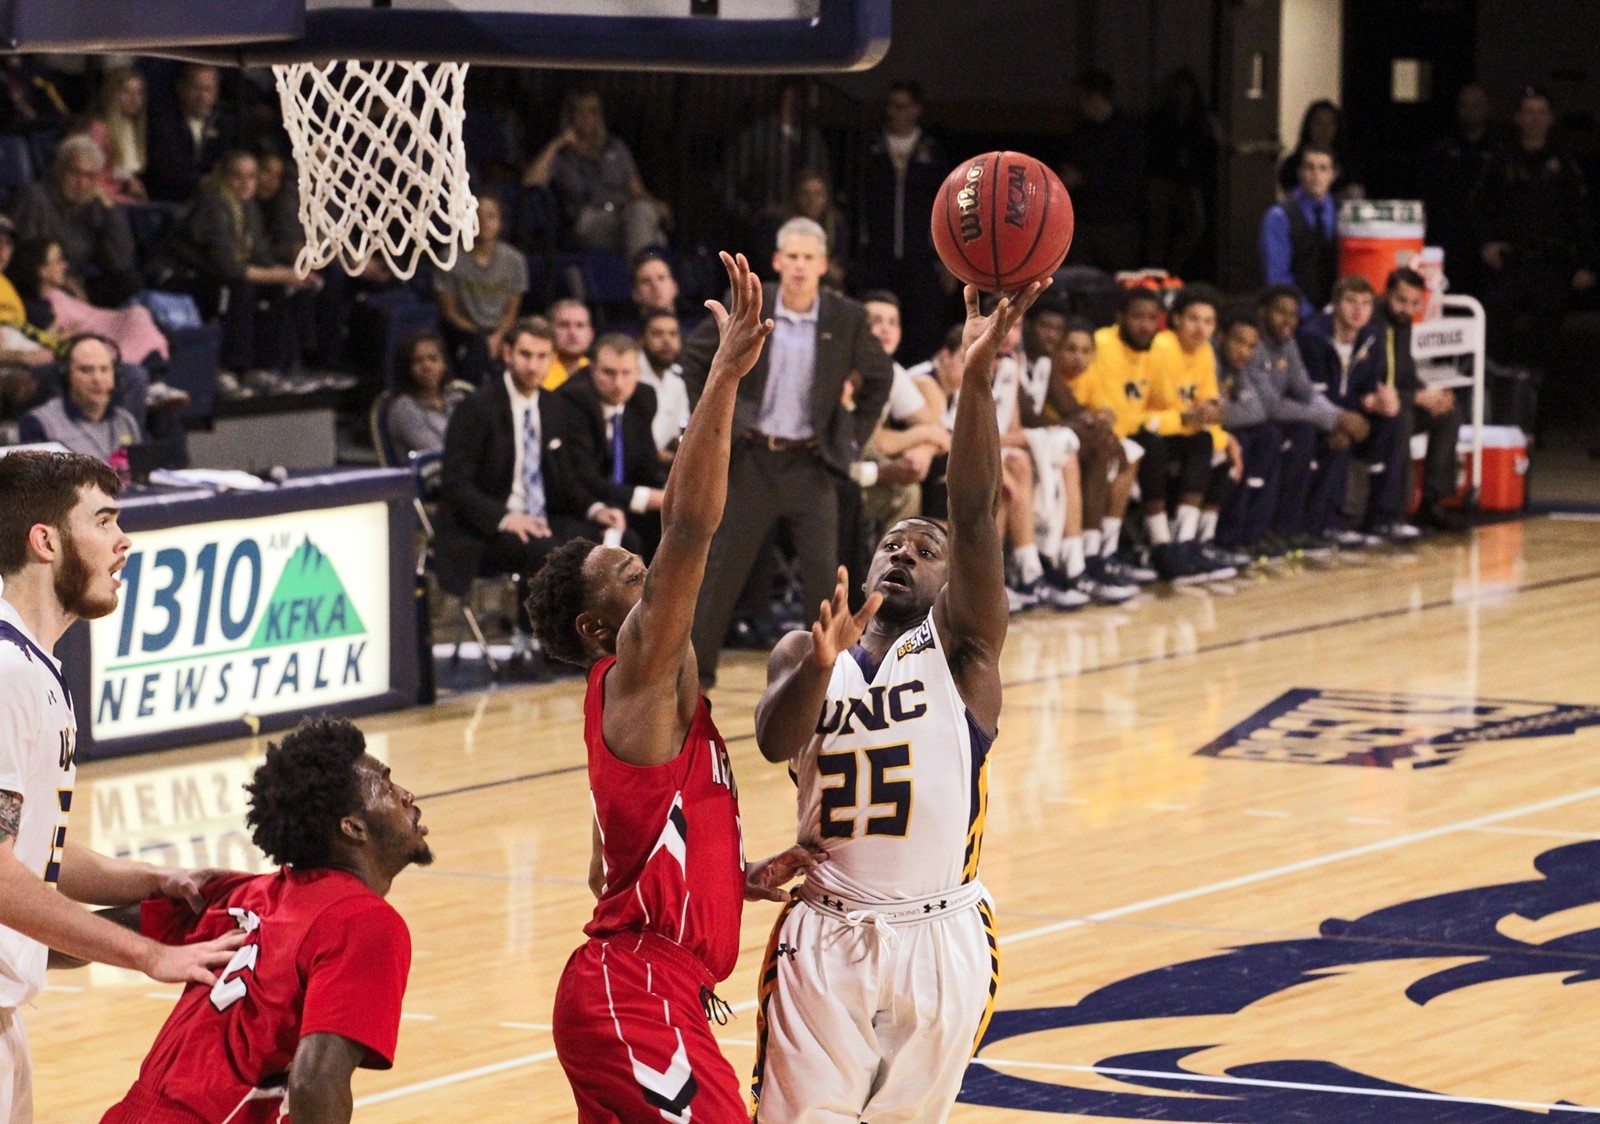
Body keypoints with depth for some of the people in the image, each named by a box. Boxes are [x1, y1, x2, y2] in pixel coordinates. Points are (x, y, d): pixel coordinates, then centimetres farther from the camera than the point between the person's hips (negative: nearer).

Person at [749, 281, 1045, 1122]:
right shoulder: (805, 653, 6)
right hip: (828, 933, 1)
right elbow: (775, 742, -14)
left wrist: (976, 376, -30)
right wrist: (821, 664, -33)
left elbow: (974, 514, -16)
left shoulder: (960, 645, -1)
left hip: (943, 935, -1)